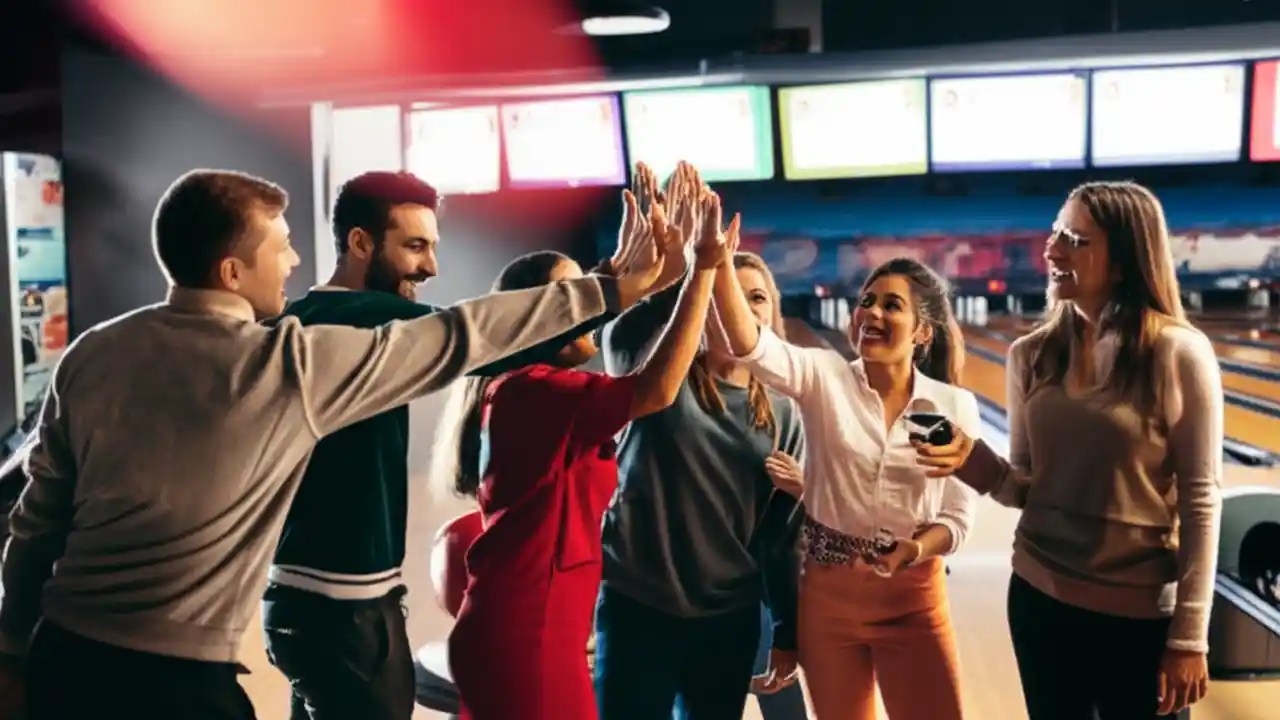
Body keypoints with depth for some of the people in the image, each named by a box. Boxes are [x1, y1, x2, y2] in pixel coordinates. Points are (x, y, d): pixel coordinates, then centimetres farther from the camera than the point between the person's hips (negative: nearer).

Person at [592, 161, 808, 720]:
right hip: (638, 607, -3)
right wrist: (679, 258, -47)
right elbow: (624, 344, -32)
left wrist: (788, 632, 10)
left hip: (730, 616, 4)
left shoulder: (782, 413, 4)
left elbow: (785, 528, 9)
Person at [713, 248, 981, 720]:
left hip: (914, 598, 0)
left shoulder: (955, 406, -4)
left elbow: (957, 516, -3)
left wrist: (913, 550, -24)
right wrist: (719, 261, -37)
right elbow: (751, 346, -24)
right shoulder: (824, 378, -6)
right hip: (828, 592, 0)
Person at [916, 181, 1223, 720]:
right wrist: (971, 460, -17)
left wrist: (1189, 637, -9)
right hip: (1039, 597, 4)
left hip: (1140, 613, -4)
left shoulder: (1178, 354, -12)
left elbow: (1200, 501, -9)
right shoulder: (1031, 355, 0)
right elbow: (1029, 489, 4)